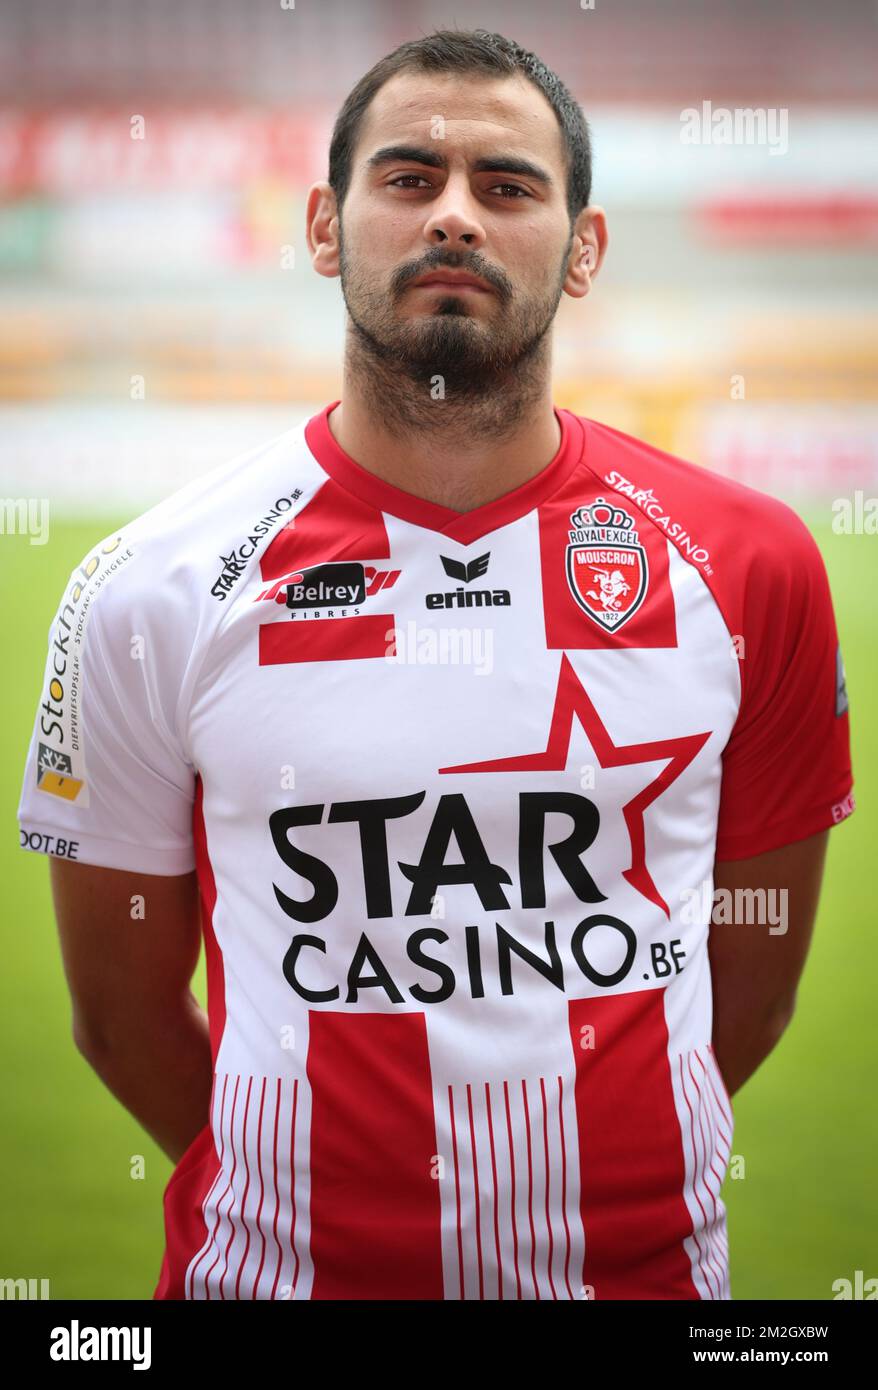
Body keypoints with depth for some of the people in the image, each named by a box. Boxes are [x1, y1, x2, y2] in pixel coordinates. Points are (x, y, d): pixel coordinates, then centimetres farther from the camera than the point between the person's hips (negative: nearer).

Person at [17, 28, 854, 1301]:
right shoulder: (156, 591, -7)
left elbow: (748, 982, 5)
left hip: (651, 1265, 2)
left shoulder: (746, 565, -3)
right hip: (282, 1268, -1)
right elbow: (126, 1014, 1)